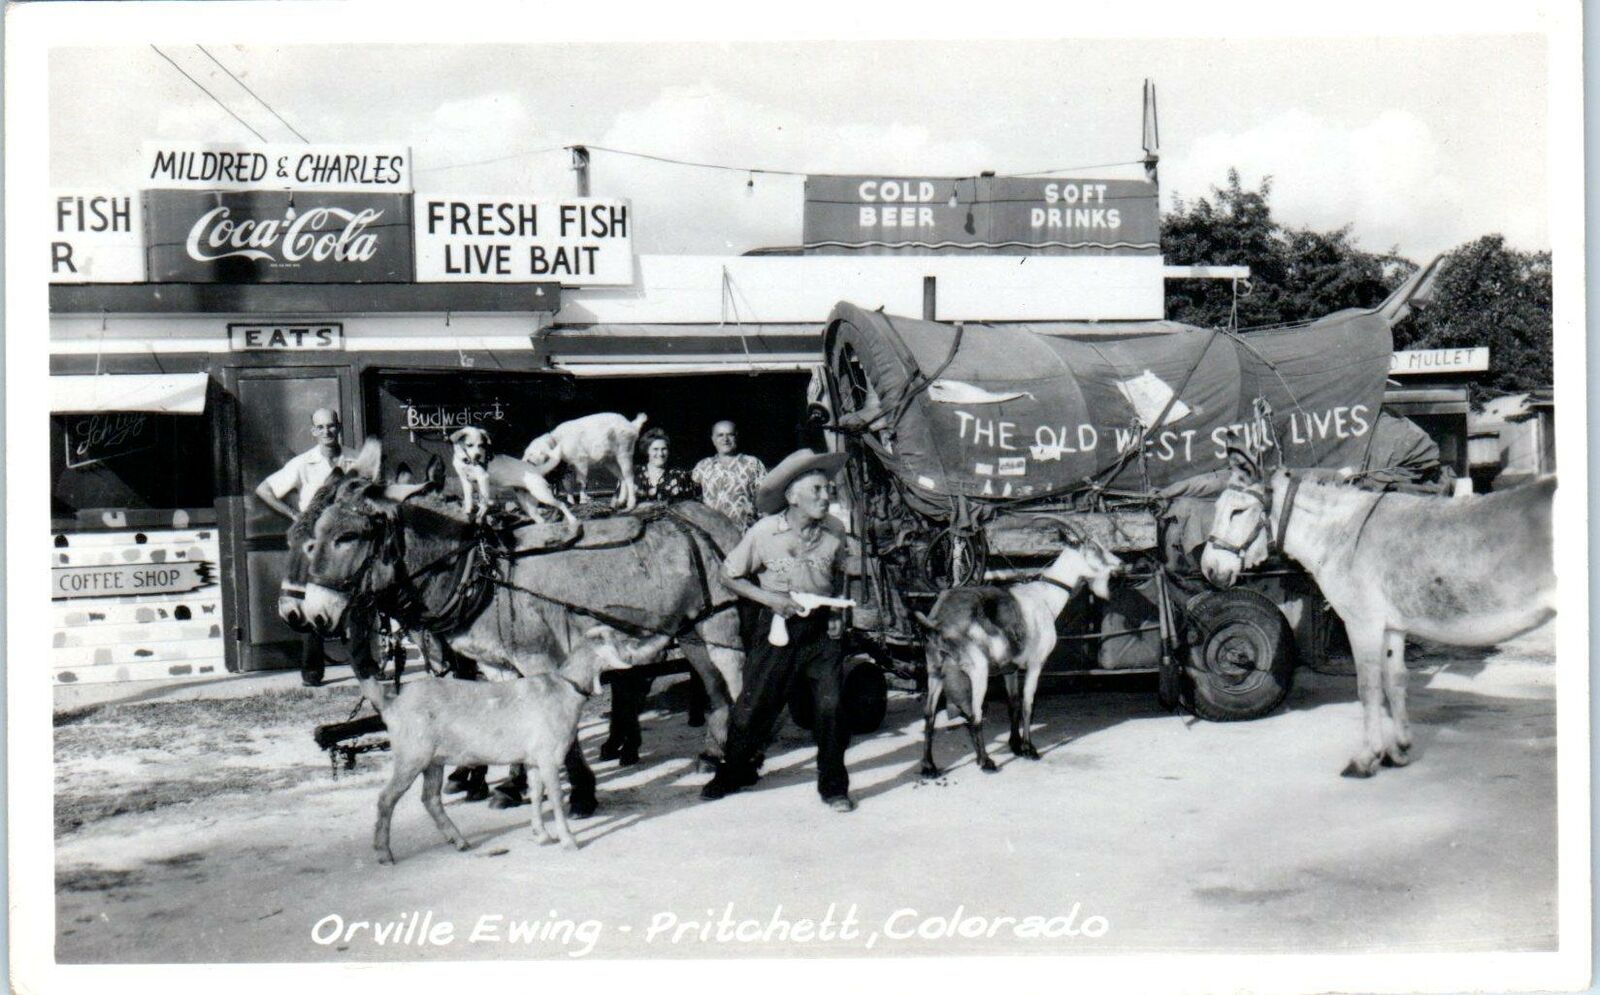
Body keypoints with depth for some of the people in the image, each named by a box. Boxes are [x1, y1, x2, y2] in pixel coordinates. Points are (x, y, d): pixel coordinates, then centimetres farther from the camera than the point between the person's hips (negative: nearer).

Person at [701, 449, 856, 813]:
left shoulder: (834, 530, -7)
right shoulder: (764, 532, -15)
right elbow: (730, 576, -4)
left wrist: (837, 612, 1)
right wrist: (771, 599, -15)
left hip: (822, 628, 2)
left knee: (832, 704, -5)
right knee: (755, 704, 6)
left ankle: (833, 785, 11)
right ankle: (733, 771, 30)